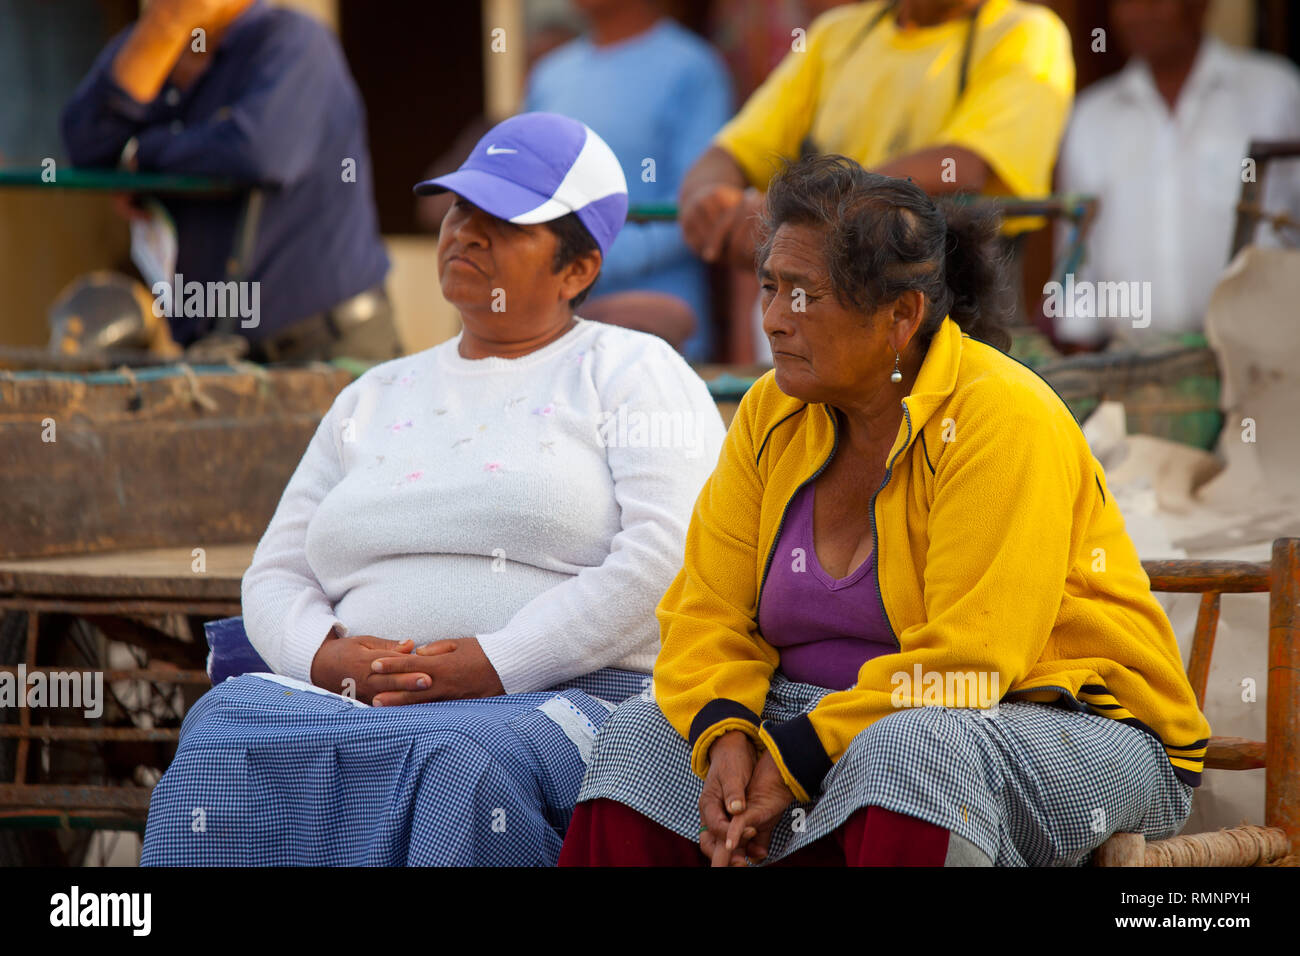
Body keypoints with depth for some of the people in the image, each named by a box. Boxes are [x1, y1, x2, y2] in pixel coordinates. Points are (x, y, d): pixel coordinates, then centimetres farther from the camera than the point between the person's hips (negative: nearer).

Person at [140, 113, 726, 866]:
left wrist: (500, 663, -13)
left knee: (457, 764, -42)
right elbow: (275, 573, 23)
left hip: (563, 697, -4)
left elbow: (669, 553, -5)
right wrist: (323, 655, -2)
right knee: (223, 733, -31)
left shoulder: (634, 372, 12)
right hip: (350, 701, 4)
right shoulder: (375, 398, 29)